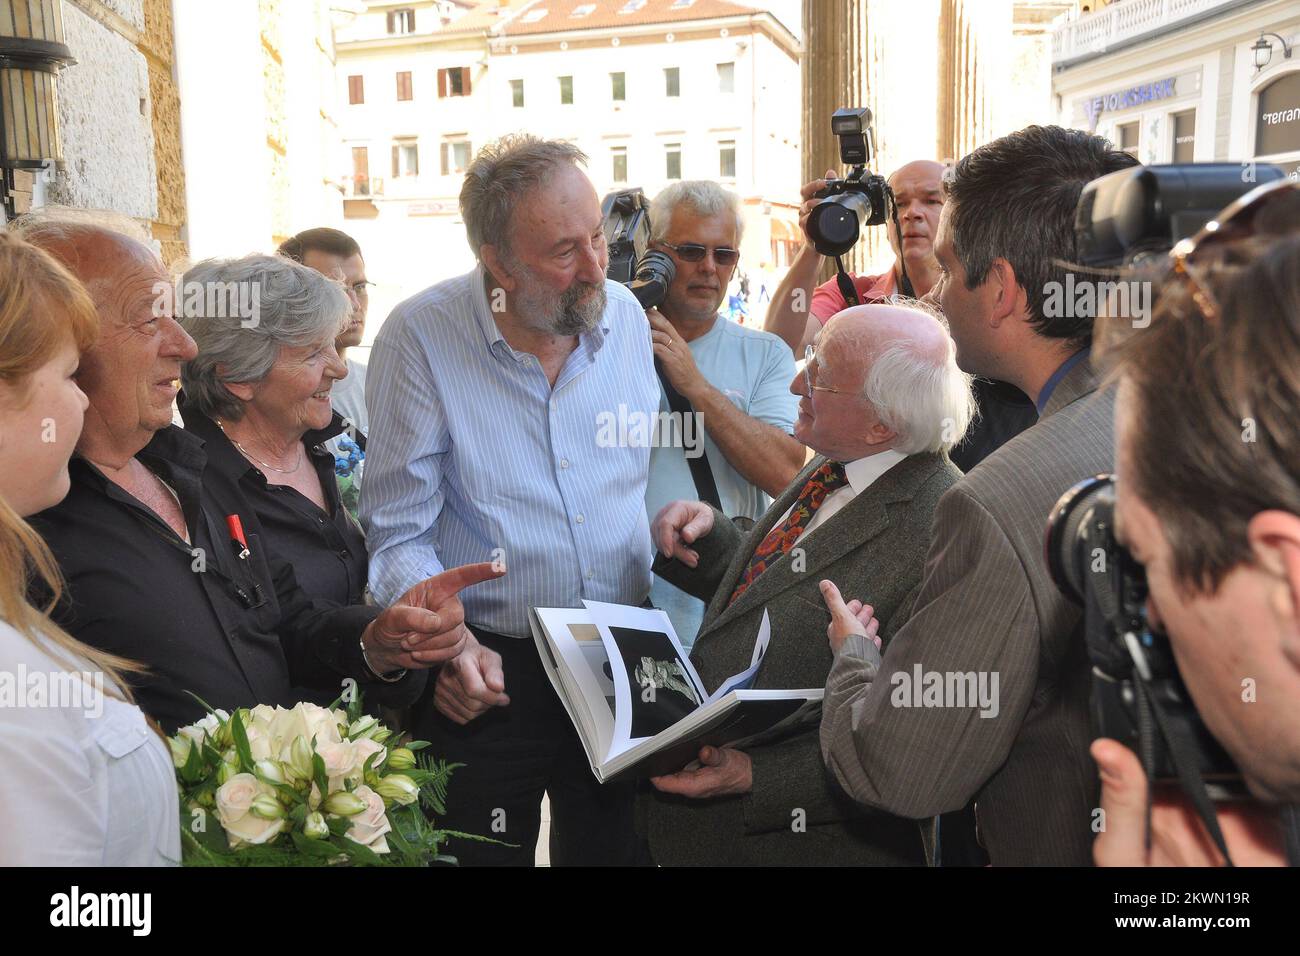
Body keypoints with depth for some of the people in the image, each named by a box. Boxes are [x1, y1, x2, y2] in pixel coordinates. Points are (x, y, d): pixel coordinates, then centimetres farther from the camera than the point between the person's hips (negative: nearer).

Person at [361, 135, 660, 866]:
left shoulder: (627, 317, 1)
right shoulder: (422, 336, -11)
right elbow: (399, 535, -10)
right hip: (490, 669, -3)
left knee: (616, 846, 18)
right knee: (485, 853, 12)